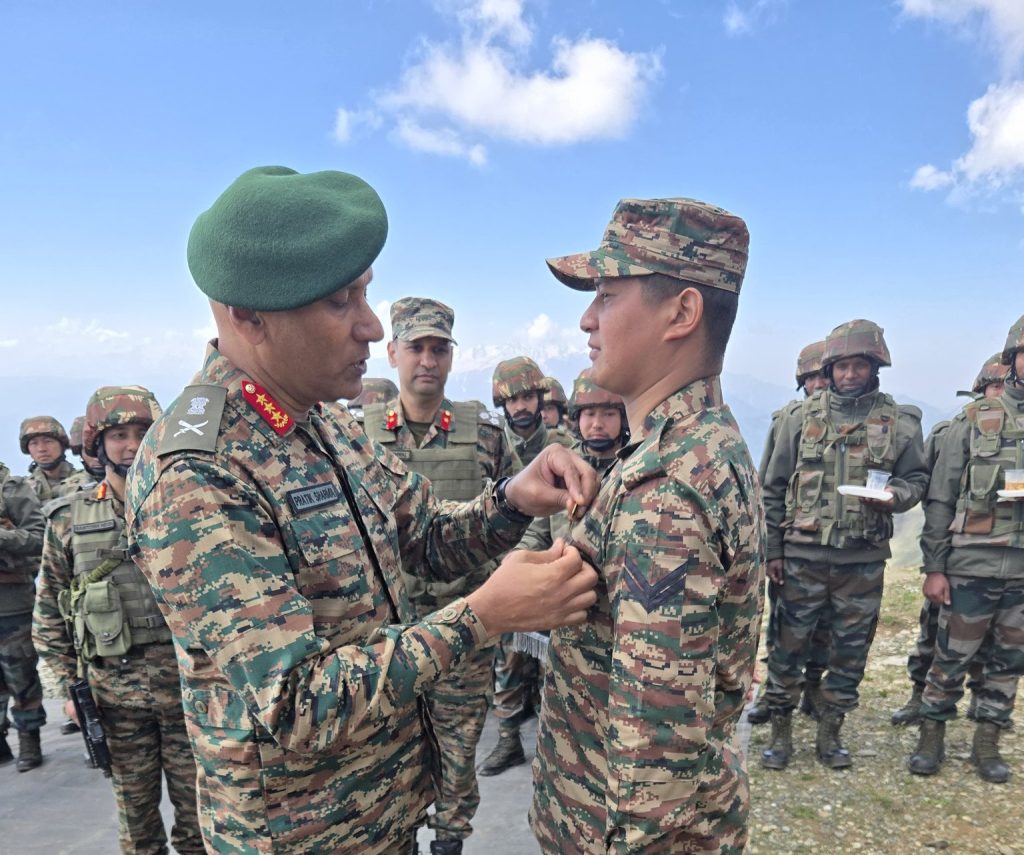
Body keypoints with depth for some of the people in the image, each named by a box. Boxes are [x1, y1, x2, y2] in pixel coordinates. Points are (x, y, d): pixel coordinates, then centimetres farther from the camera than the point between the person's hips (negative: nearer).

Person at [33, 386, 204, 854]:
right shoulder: (69, 518, 1)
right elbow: (49, 612, 7)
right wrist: (69, 685, 4)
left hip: (188, 681, 0)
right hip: (114, 688, 1)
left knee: (198, 807, 11)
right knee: (135, 812, 16)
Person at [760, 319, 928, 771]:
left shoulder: (899, 422, 1)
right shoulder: (801, 418, 1)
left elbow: (916, 477, 9)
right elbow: (773, 488, 3)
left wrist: (894, 495, -15)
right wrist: (773, 548, 1)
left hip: (864, 560, 1)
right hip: (802, 555, -1)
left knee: (850, 650, 12)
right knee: (789, 645, 5)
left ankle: (830, 733, 30)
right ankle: (781, 733, 21)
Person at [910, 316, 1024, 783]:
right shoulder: (974, 421, -1)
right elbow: (940, 499, -2)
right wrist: (933, 566, -6)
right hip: (973, 564, -3)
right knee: (951, 657, 6)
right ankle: (931, 737, 22)